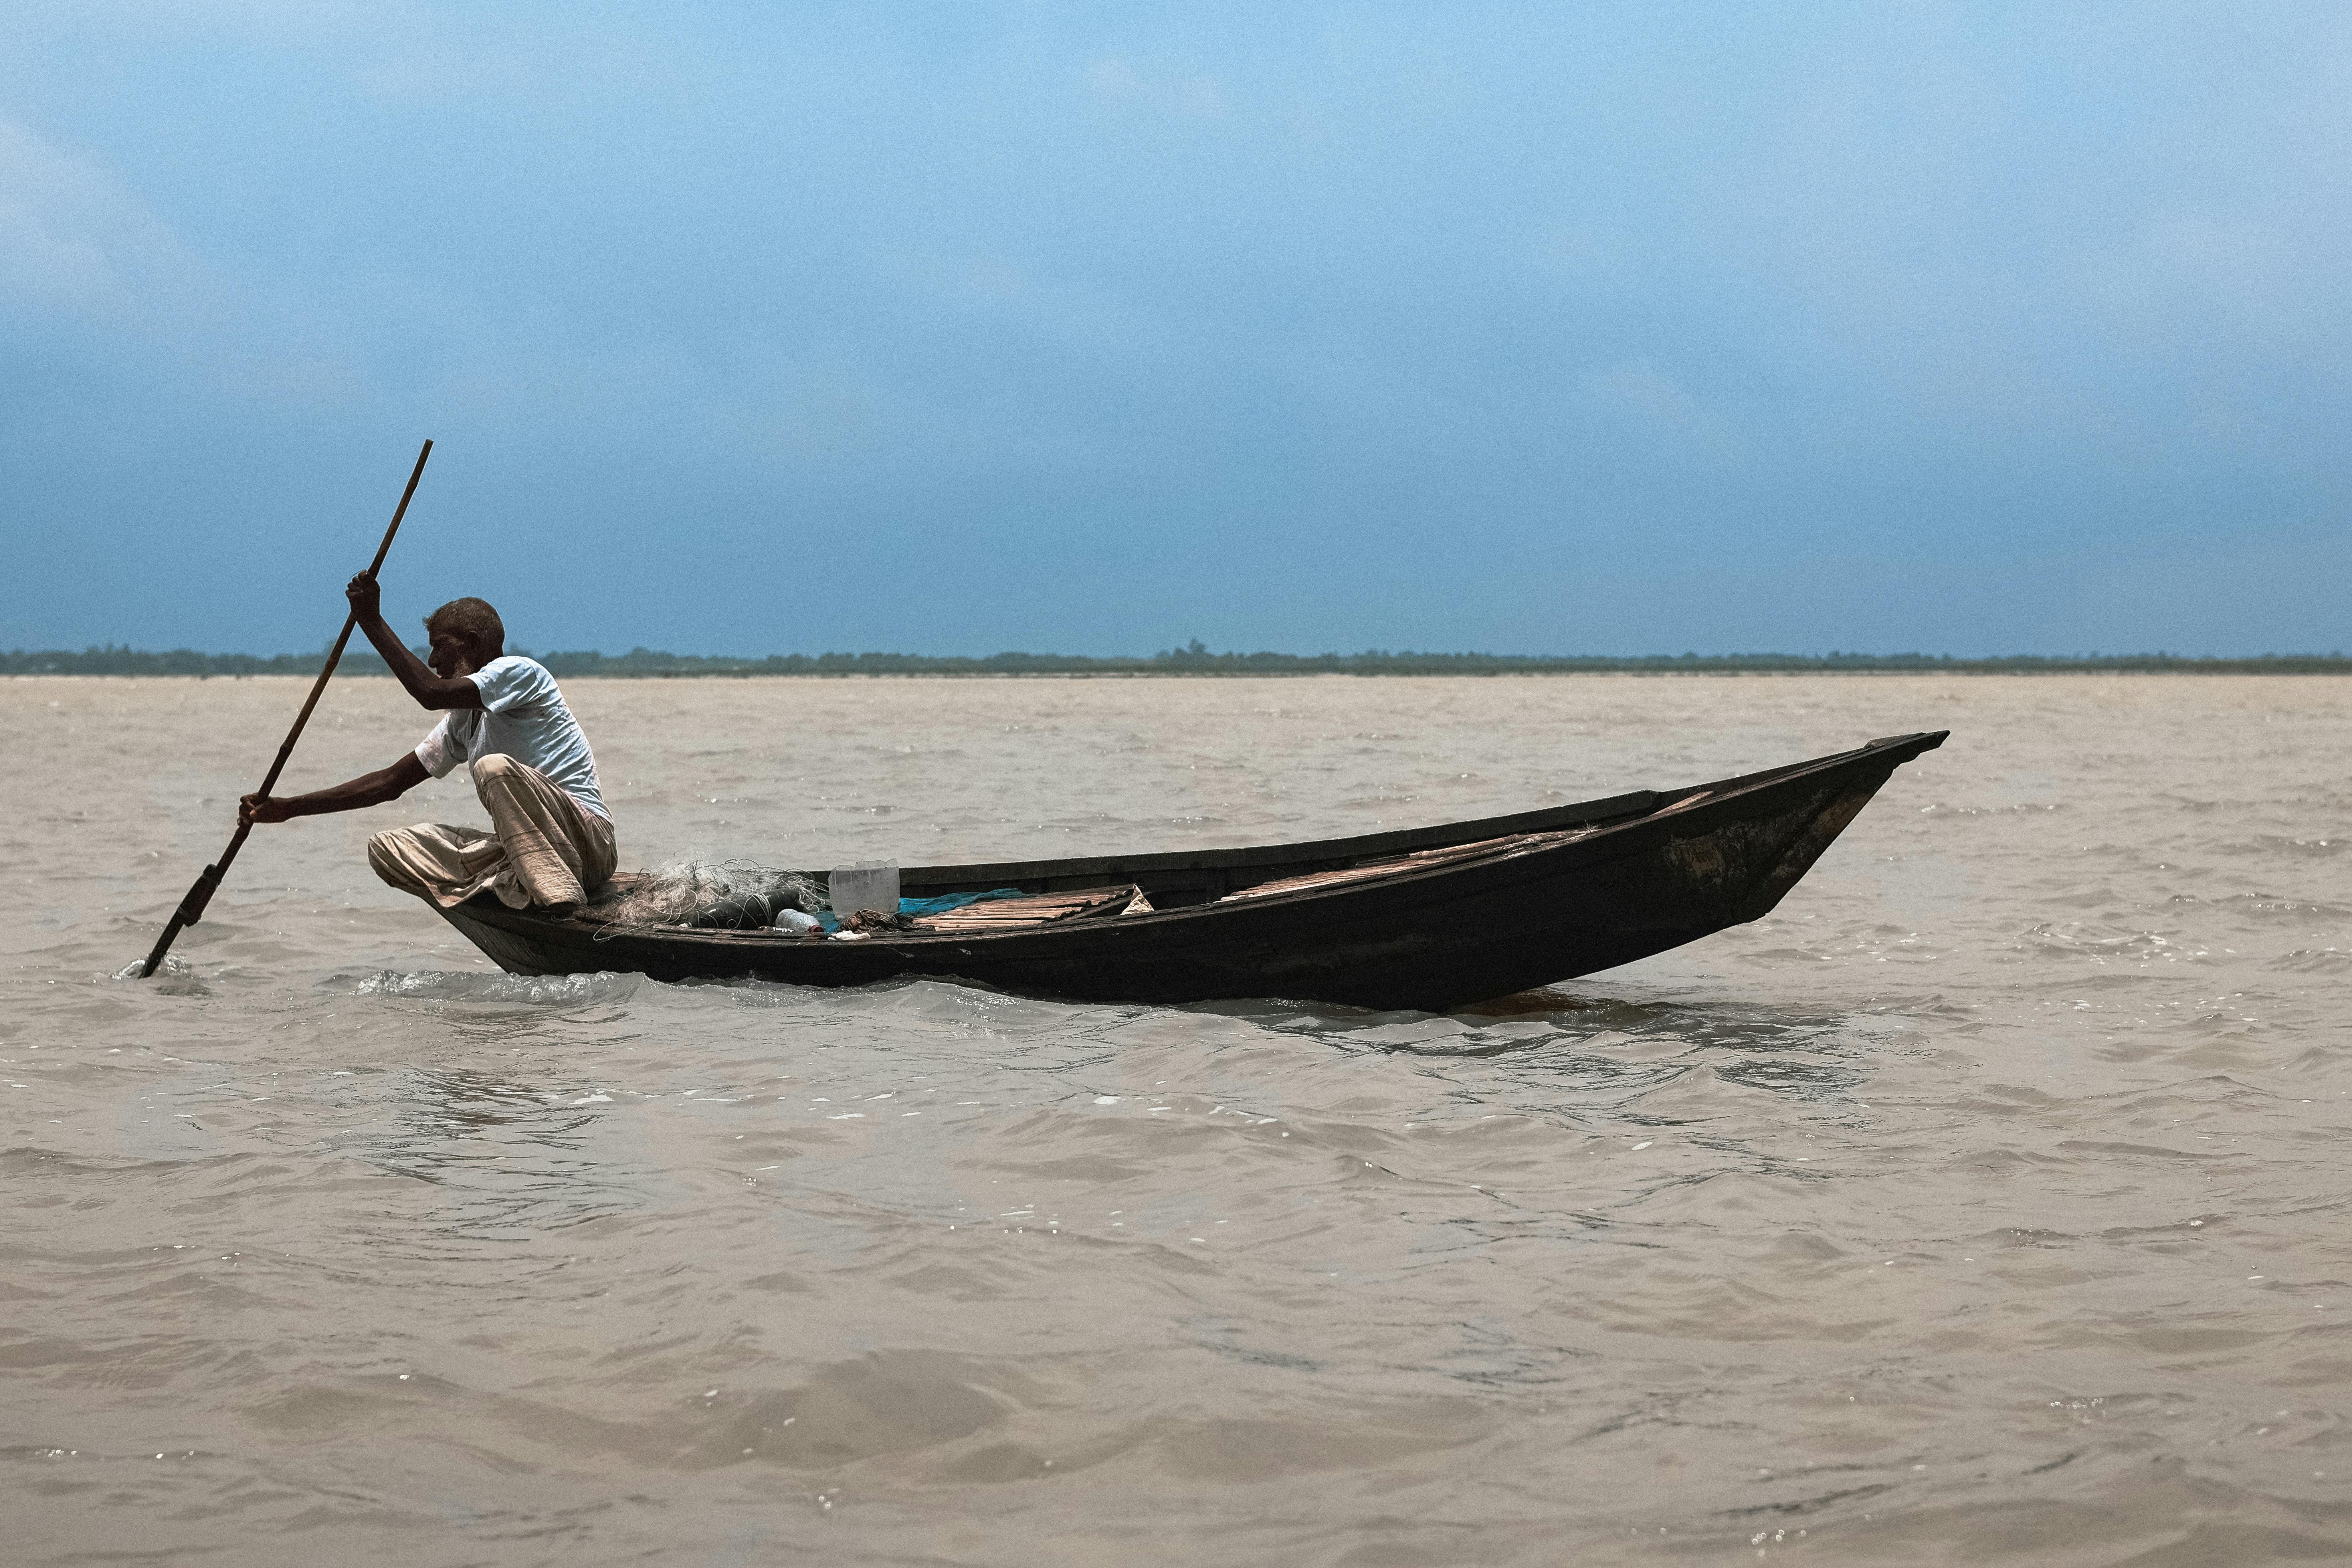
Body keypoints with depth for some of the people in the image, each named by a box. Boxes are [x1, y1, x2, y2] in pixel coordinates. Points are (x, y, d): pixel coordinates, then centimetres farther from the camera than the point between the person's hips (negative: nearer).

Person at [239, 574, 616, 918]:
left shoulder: (518, 671, -6)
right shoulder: (461, 720, 20)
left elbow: (432, 693, -22)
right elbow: (390, 782, 20)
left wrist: (372, 622, -14)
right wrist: (287, 808, 16)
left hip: (587, 840, -8)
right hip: (520, 848, 8)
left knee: (495, 767, -35)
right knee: (386, 847, -4)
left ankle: (560, 896, -32)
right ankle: (518, 888, -23)